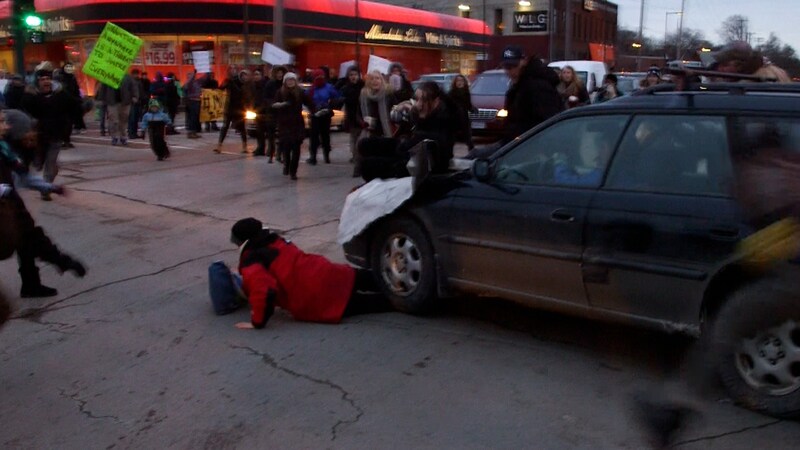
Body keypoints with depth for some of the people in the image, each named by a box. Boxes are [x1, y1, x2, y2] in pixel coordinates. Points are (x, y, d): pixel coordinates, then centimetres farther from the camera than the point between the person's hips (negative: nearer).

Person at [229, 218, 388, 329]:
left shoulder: (251, 264, -7)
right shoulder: (275, 242, 18)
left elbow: (264, 292, -24)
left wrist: (257, 322, -11)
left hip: (317, 301, -7)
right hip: (324, 273, 7)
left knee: (362, 303, -4)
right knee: (364, 279, 21)